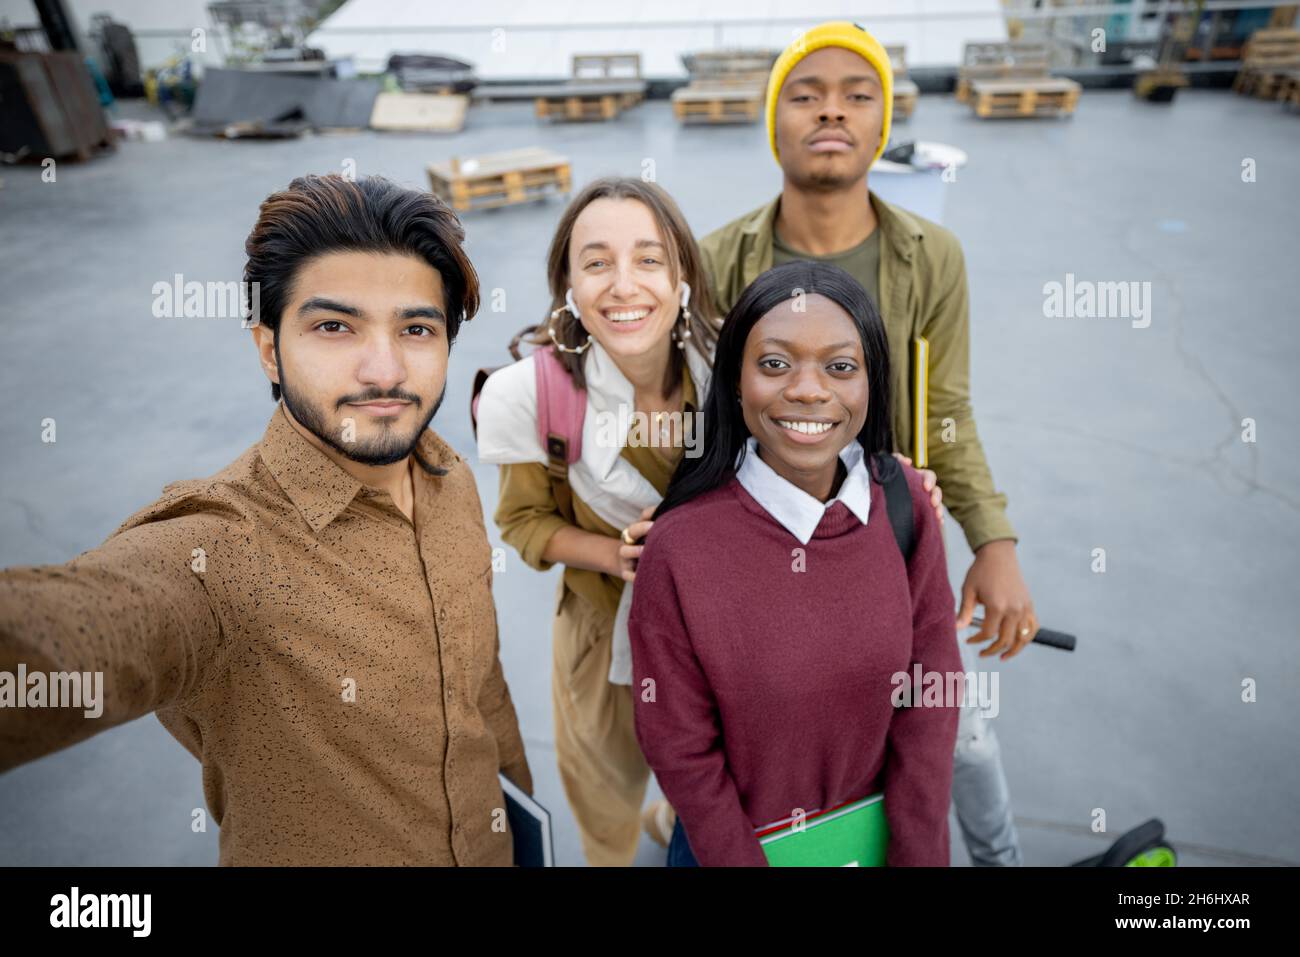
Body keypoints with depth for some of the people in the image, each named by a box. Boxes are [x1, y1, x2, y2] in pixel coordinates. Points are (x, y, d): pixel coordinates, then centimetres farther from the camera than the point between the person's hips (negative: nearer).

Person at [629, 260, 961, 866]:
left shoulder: (905, 502, -16)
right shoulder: (678, 547, -26)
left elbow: (930, 694, -9)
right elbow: (680, 749, -15)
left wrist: (919, 855, -9)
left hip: (878, 830, 3)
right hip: (732, 838, -2)